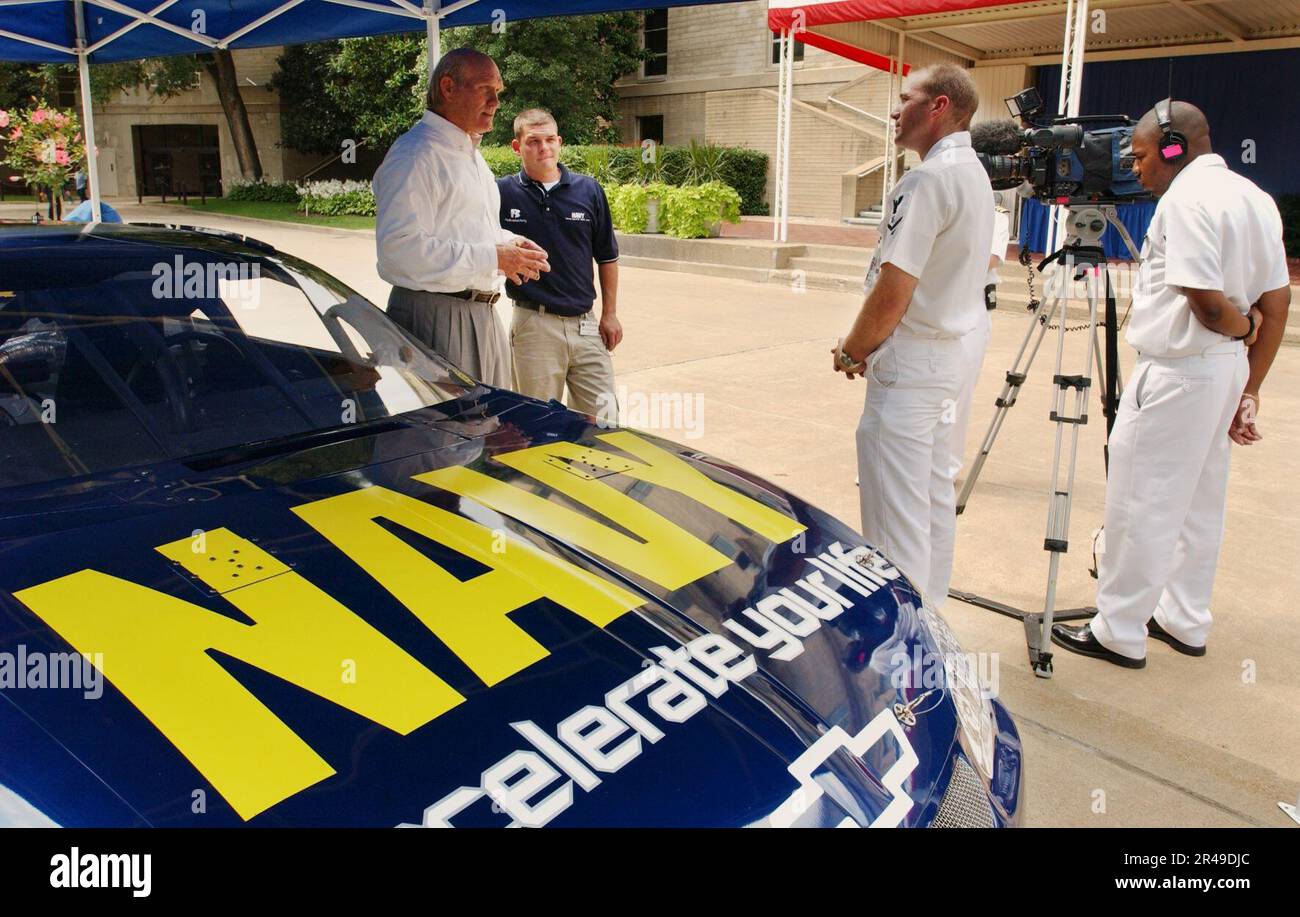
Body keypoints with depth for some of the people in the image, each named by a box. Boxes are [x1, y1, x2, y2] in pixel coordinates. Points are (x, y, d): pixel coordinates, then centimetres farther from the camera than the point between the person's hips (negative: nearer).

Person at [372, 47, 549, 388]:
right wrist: (493, 257, -22)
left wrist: (509, 243, 9)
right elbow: (400, 248, -24)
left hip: (482, 319, 10)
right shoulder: (415, 155, -13)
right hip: (434, 318, -10)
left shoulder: (471, 153, 20)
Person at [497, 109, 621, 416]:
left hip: (586, 323, 2)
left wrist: (609, 314, 9)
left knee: (603, 418, 5)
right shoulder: (502, 193, -1)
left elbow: (607, 257, 11)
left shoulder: (589, 190, 5)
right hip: (533, 323, -2)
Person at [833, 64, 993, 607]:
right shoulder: (975, 175, 14)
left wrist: (852, 351, -5)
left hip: (909, 363, -10)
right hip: (951, 354, 10)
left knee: (897, 510, -4)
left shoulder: (930, 179, -18)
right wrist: (868, 346, 12)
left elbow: (894, 289, -21)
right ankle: (928, 608, 29)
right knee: (935, 496, 17)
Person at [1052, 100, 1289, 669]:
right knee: (1199, 502, 18)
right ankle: (1185, 621, 30)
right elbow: (1276, 303, 11)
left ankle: (1119, 633, 7)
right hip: (1228, 368, 10)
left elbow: (1208, 304, -23)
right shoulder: (1256, 199, 12)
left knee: (1140, 504, -1)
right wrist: (1250, 389, 12)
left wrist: (1240, 328, -2)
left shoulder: (1185, 199, -16)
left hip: (1178, 371, -10)